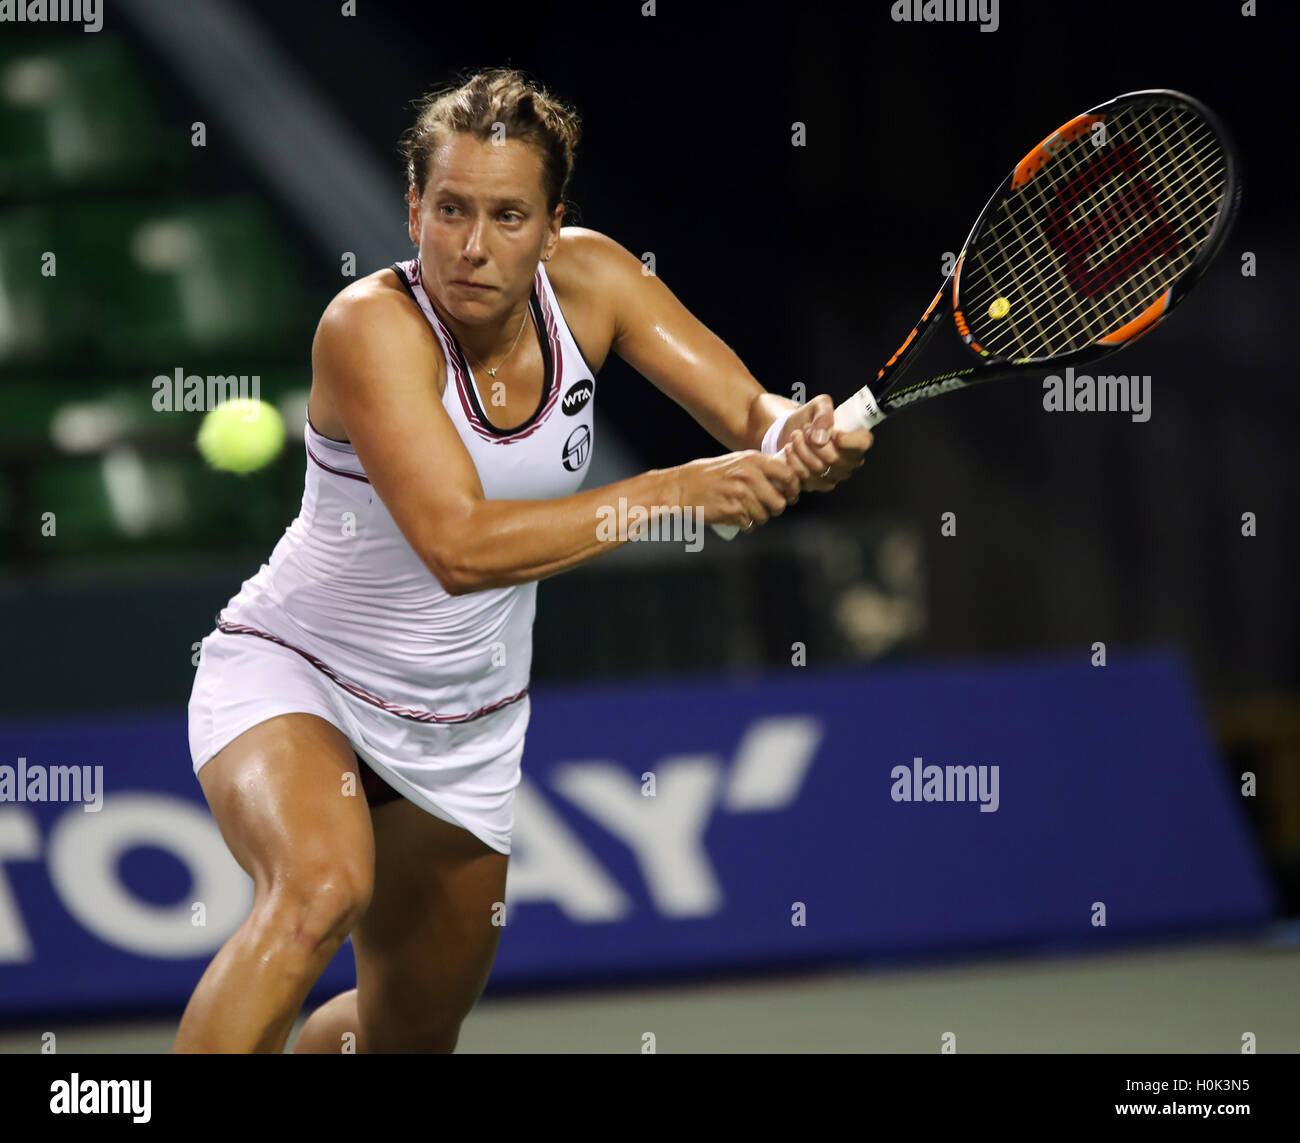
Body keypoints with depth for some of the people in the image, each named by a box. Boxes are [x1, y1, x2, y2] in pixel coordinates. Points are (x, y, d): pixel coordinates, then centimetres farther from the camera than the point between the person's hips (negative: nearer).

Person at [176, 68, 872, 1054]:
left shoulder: (587, 279, -11)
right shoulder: (372, 323, -28)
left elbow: (751, 414, -7)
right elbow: (460, 546, -37)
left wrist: (799, 437, -32)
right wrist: (671, 493, -38)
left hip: (470, 727, 6)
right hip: (289, 674, -6)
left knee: (413, 1030, 14)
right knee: (322, 887, -37)